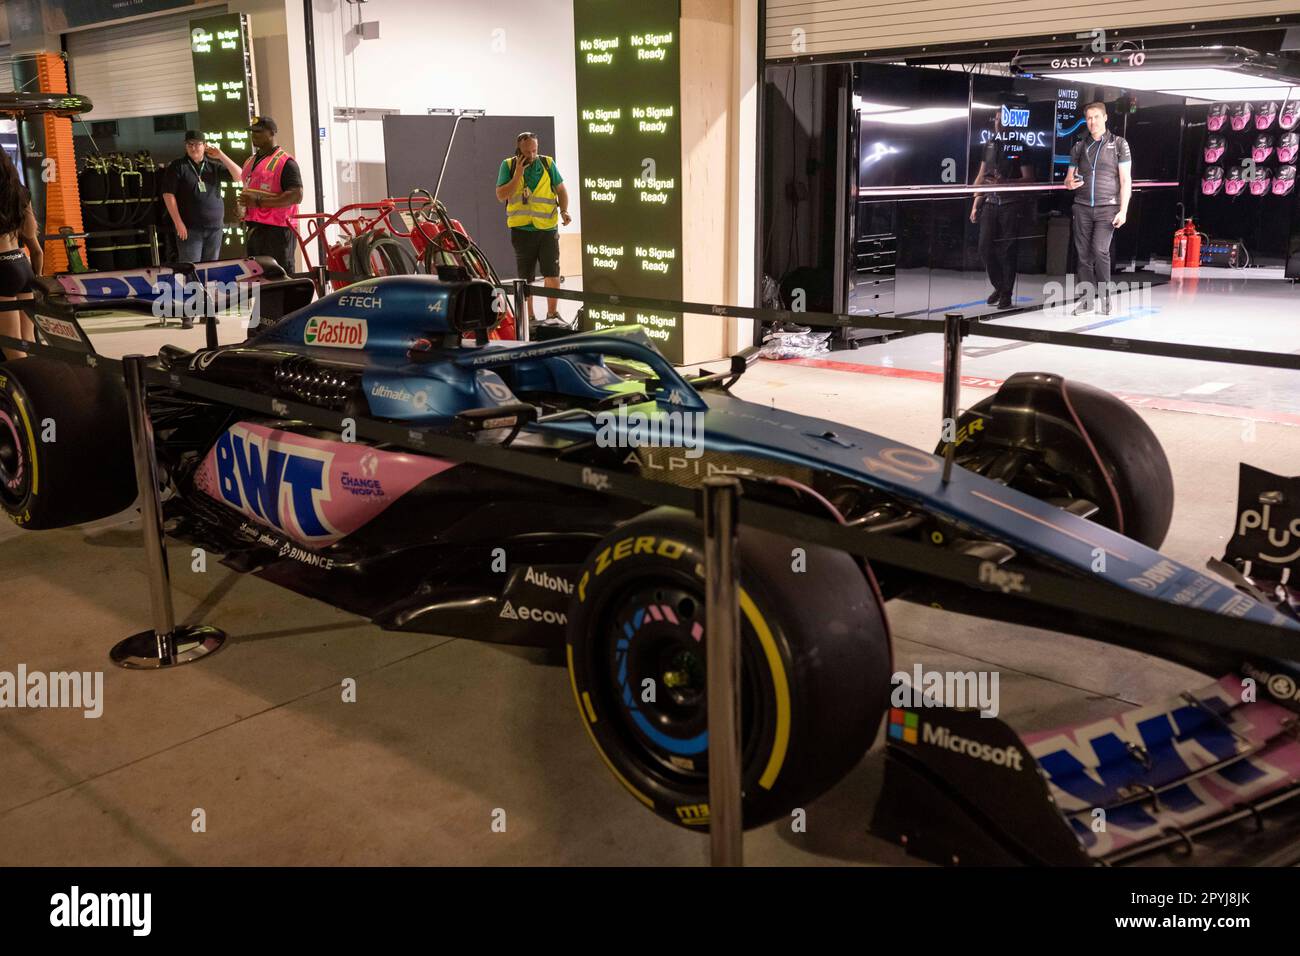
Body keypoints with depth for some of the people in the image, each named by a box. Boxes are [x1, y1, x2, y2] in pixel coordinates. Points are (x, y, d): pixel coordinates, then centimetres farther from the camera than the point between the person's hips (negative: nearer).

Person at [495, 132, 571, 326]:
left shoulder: (547, 163, 3)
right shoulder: (508, 165, 1)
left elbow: (561, 190, 10)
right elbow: (501, 196, -7)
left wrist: (564, 211, -7)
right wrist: (518, 174, -14)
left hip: (547, 228, 0)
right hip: (522, 230, 0)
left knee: (552, 273, -6)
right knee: (525, 277, 8)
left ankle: (552, 314, 6)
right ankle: (528, 316, 18)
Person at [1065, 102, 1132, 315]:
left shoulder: (1119, 144, 4)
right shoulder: (1079, 147, 12)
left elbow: (1126, 180, 0)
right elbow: (1069, 178, 17)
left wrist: (1123, 210, -8)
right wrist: (1070, 183, -9)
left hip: (1107, 207, -3)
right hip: (1083, 207, 3)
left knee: (1100, 250, -16)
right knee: (1084, 253, 0)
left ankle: (1105, 296, -3)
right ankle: (1087, 298, 8)